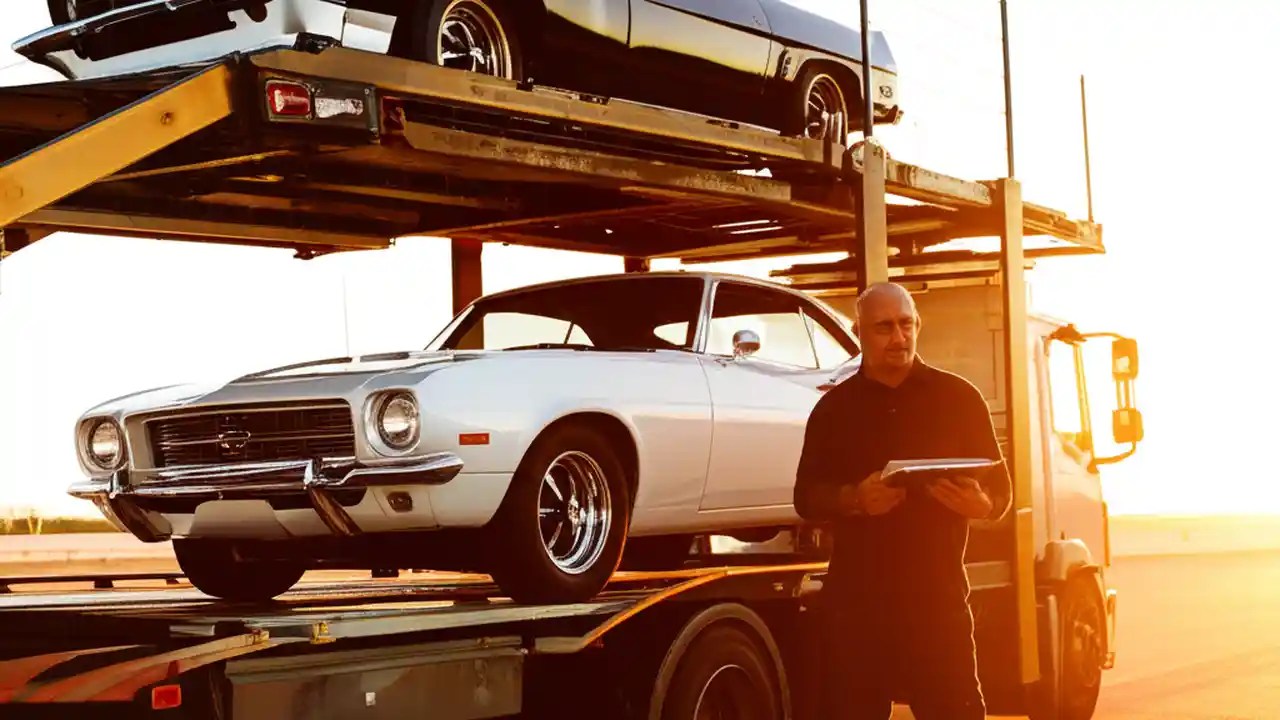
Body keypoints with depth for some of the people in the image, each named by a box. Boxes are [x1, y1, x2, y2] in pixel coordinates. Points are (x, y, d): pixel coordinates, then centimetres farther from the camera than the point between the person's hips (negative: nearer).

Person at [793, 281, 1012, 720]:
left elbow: (1001, 491, 7)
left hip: (938, 594, -1)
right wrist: (854, 499, -12)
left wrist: (978, 503, -16)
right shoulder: (834, 408, 9)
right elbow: (807, 497, 8)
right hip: (856, 597, 2)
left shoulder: (958, 397, 6)